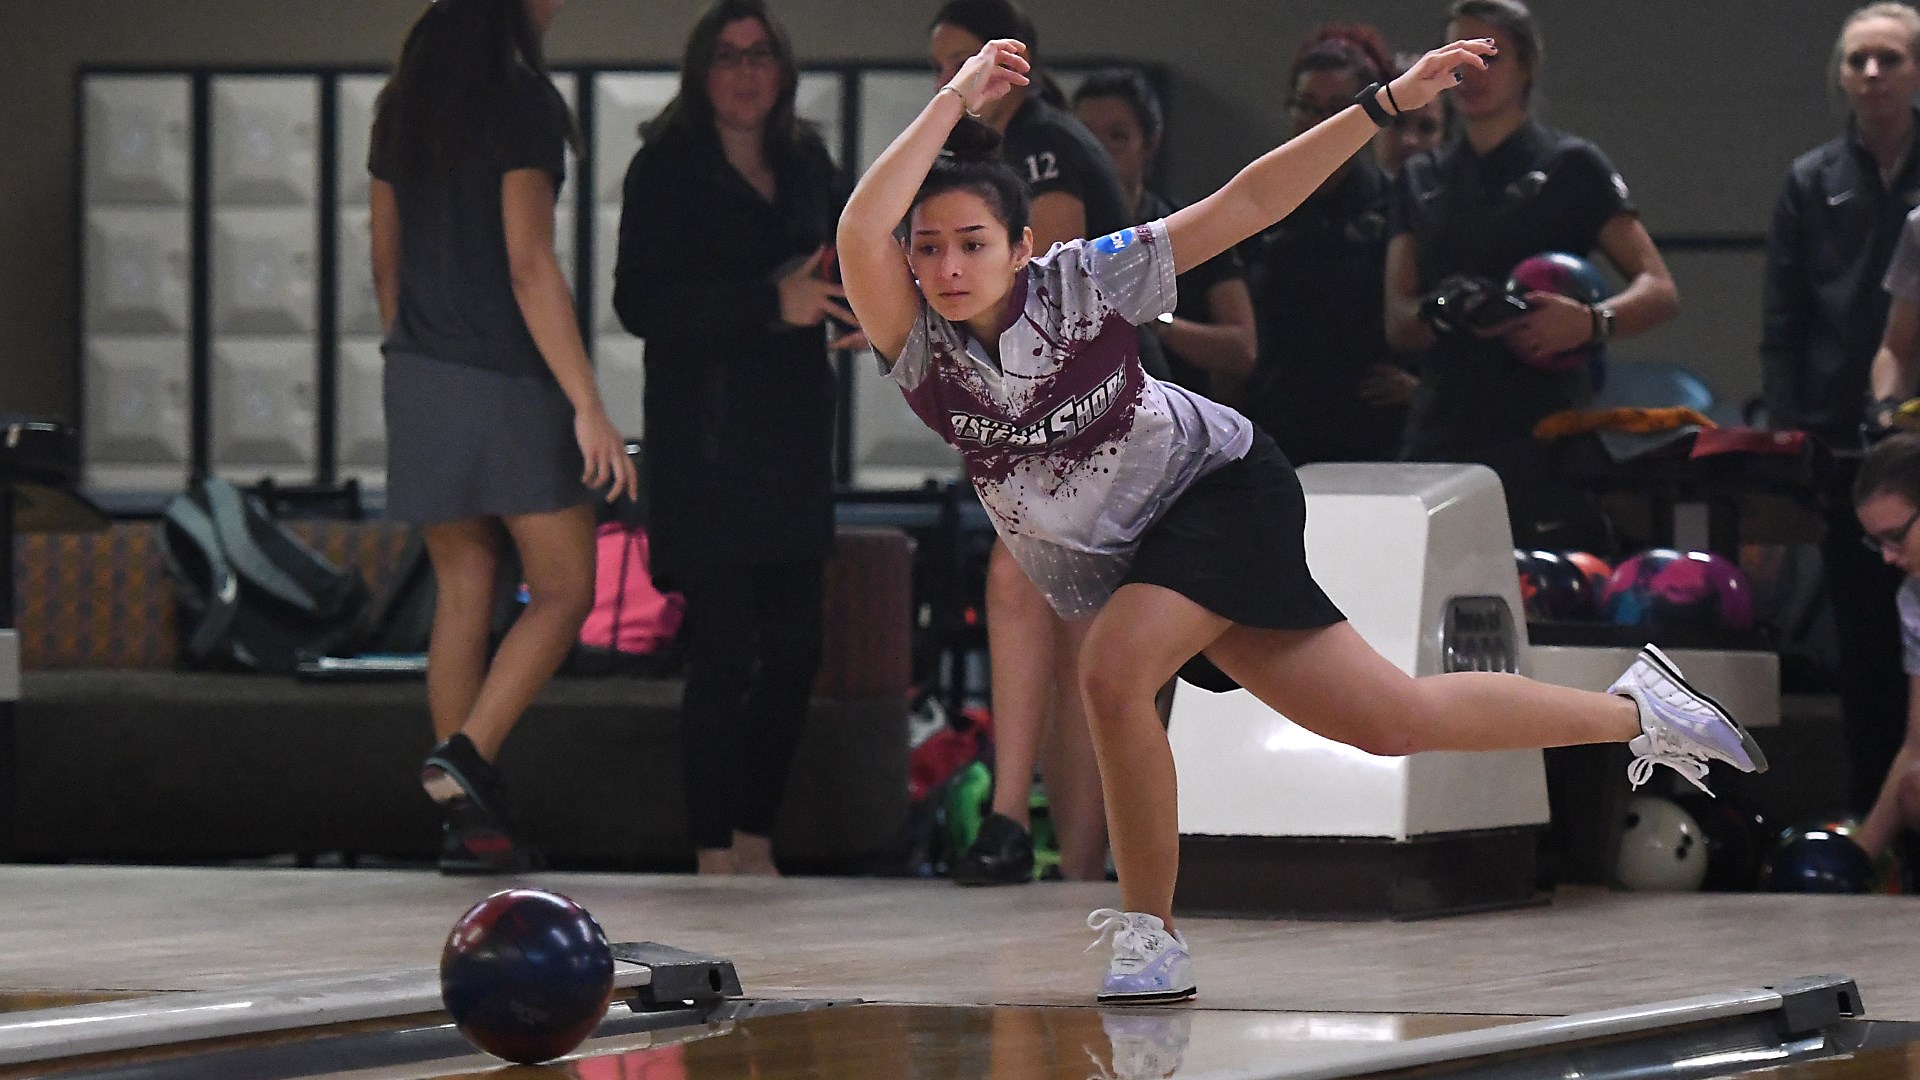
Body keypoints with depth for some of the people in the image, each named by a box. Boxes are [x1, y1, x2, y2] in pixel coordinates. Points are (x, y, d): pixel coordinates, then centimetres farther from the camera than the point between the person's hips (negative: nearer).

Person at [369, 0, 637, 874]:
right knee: (564, 591, 2)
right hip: (508, 378, -7)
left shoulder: (403, 105, 10)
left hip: (420, 374, 7)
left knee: (463, 594, 9)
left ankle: (468, 822, 7)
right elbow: (528, 268, -18)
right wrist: (589, 408, -17)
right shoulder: (520, 104, -13)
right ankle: (465, 755, -15)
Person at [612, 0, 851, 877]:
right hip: (708, 437, -6)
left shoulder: (807, 166, 12)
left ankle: (755, 840, 17)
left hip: (795, 435, 6)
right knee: (724, 650, -7)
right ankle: (715, 856, 0)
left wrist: (857, 312, 0)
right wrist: (771, 301, -23)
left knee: (795, 651, 5)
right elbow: (641, 302, -14)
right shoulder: (668, 169, -5)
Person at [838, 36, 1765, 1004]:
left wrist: (1387, 103, -21)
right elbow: (859, 235, -40)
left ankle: (1150, 935, -12)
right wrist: (955, 98, -37)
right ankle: (1635, 713, 27)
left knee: (1111, 670, -29)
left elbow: (1244, 206, -19)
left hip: (1220, 488, -4)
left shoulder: (1085, 281, -22)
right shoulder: (918, 344, -19)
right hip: (1117, 561, 4)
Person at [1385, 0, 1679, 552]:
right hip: (1441, 439, 4)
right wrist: (1441, 313, -10)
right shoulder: (1421, 180, 19)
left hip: (1541, 439, -4)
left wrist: (1588, 322, -23)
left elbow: (1659, 291, -2)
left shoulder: (1570, 167, 5)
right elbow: (1398, 324, 13)